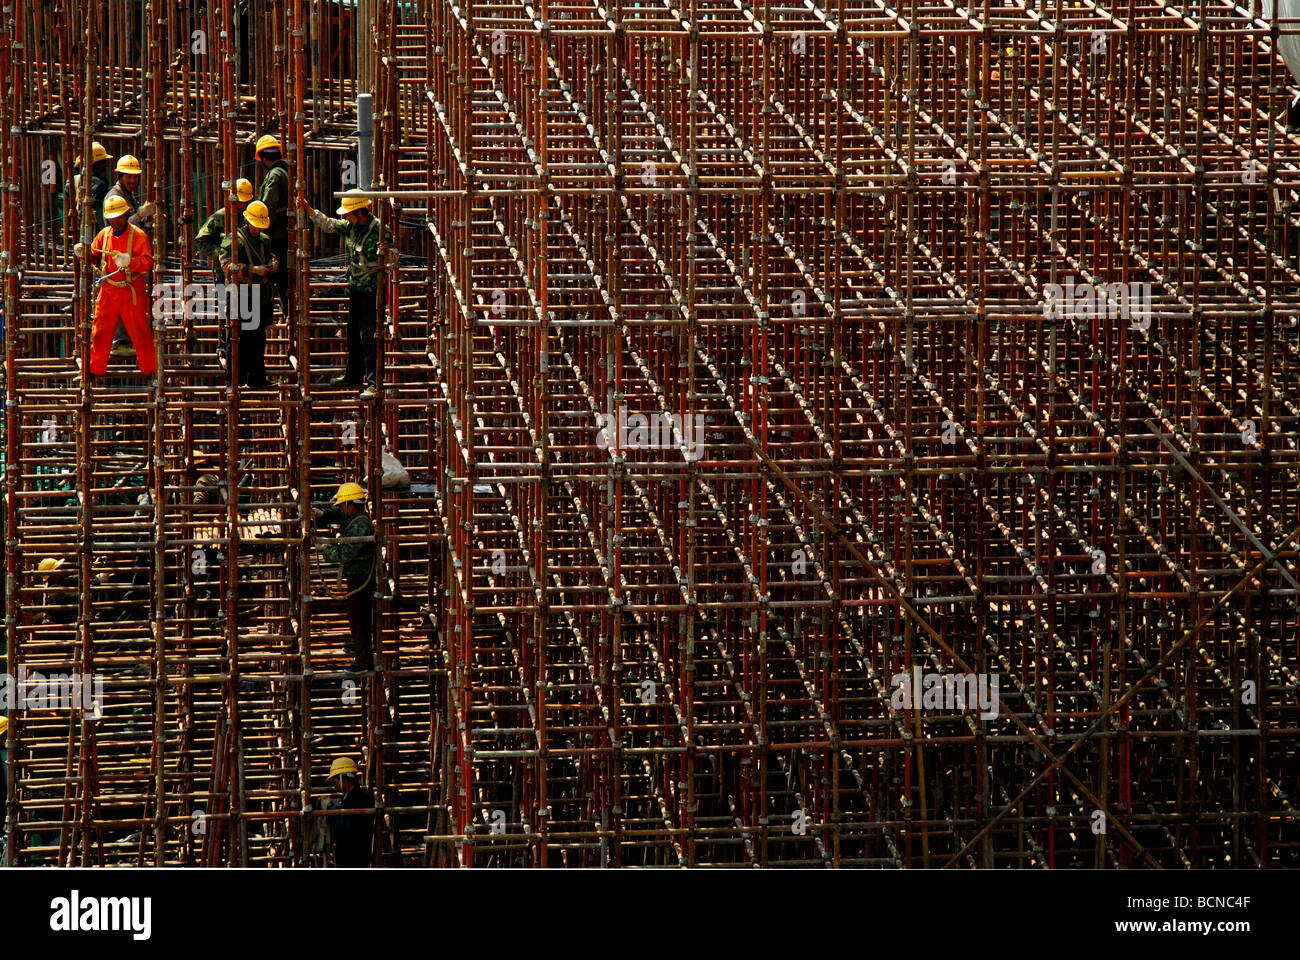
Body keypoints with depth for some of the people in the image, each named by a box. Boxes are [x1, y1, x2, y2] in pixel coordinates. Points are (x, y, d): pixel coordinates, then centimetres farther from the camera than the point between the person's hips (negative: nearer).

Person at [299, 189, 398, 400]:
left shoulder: (379, 230, -17)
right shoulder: (351, 226, 4)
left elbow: (393, 258, -17)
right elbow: (328, 224, 18)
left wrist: (385, 248, -38)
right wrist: (309, 210, 13)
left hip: (371, 290, -8)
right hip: (355, 287, 8)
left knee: (368, 335, -11)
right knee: (353, 333, 18)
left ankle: (373, 382, -10)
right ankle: (353, 375, 33)